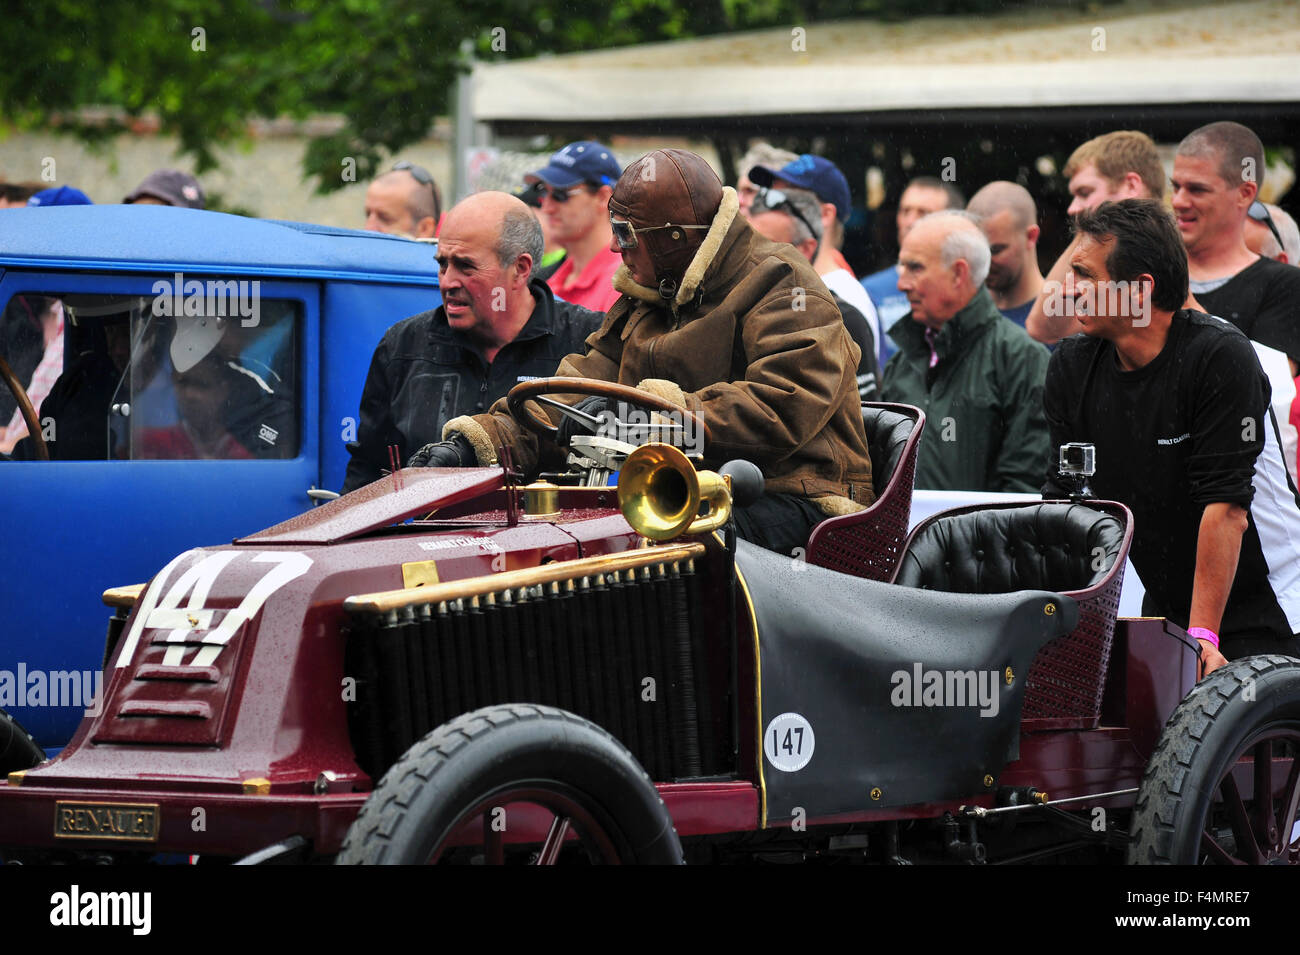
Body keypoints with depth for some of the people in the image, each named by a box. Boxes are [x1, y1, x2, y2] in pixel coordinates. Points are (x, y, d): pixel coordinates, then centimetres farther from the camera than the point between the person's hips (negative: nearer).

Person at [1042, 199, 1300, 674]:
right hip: (1164, 613, 5)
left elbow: (1225, 504, -21)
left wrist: (1203, 636, -24)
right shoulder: (1071, 368, 0)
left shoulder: (1220, 355, -18)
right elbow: (1063, 496, 1)